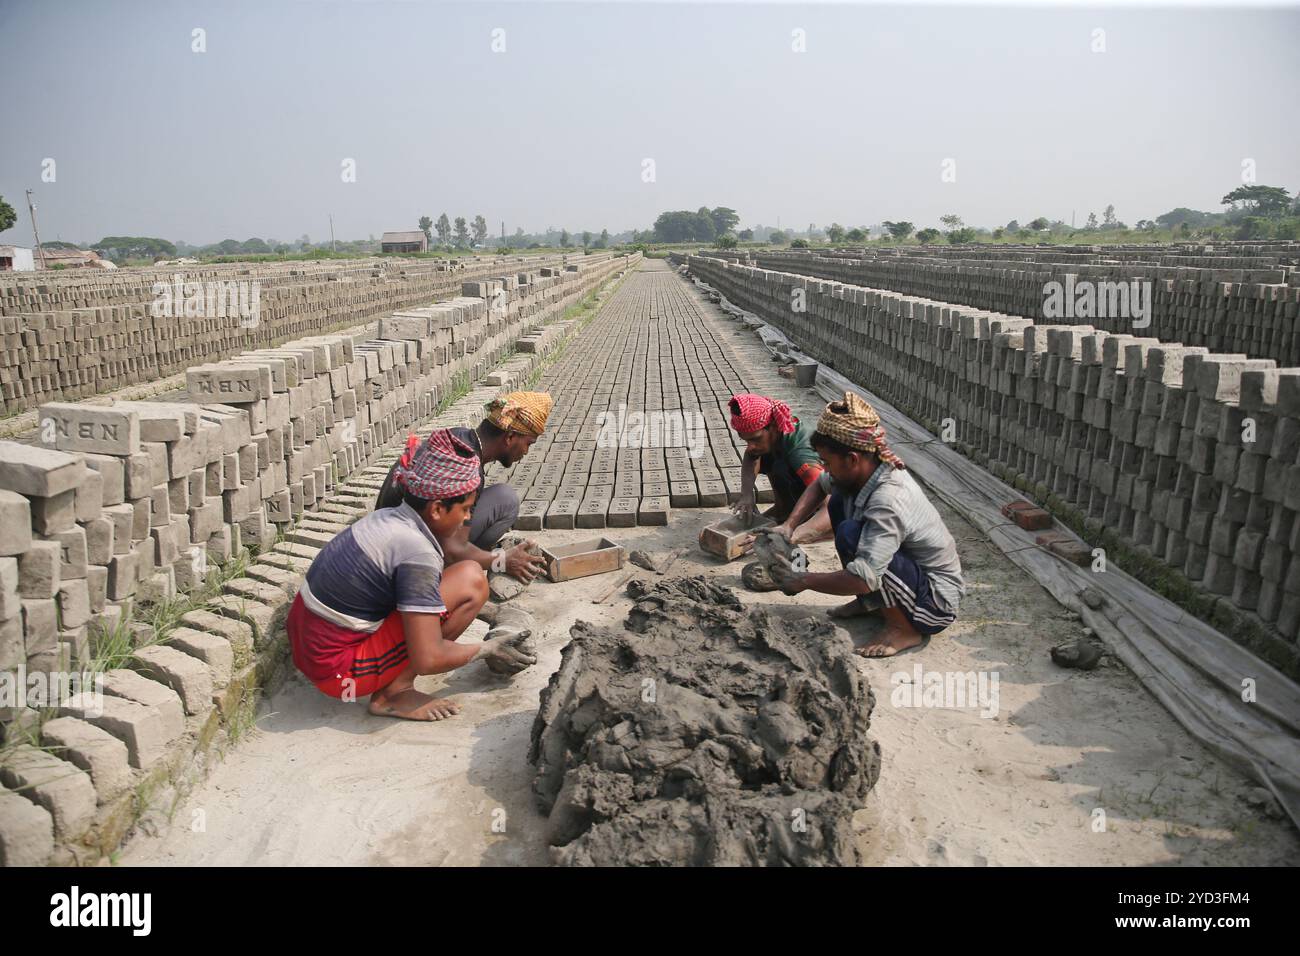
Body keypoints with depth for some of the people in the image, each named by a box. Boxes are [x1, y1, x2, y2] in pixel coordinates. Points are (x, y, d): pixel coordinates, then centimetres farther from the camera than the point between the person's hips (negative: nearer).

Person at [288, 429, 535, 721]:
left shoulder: (387, 517, 3)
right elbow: (428, 659, -22)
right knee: (470, 579, -15)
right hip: (339, 672, -9)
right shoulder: (418, 553, -22)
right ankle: (393, 693, -7)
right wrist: (486, 649, -5)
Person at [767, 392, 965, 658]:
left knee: (850, 534, -30)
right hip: (913, 570, 9)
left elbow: (863, 579, -39)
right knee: (839, 503, 2)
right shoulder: (863, 470, -8)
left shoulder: (888, 501, -33)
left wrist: (804, 581, -24)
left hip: (935, 602, -9)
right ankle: (870, 601, 13)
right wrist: (789, 526, -4)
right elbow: (819, 485, 12)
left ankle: (904, 629, -13)